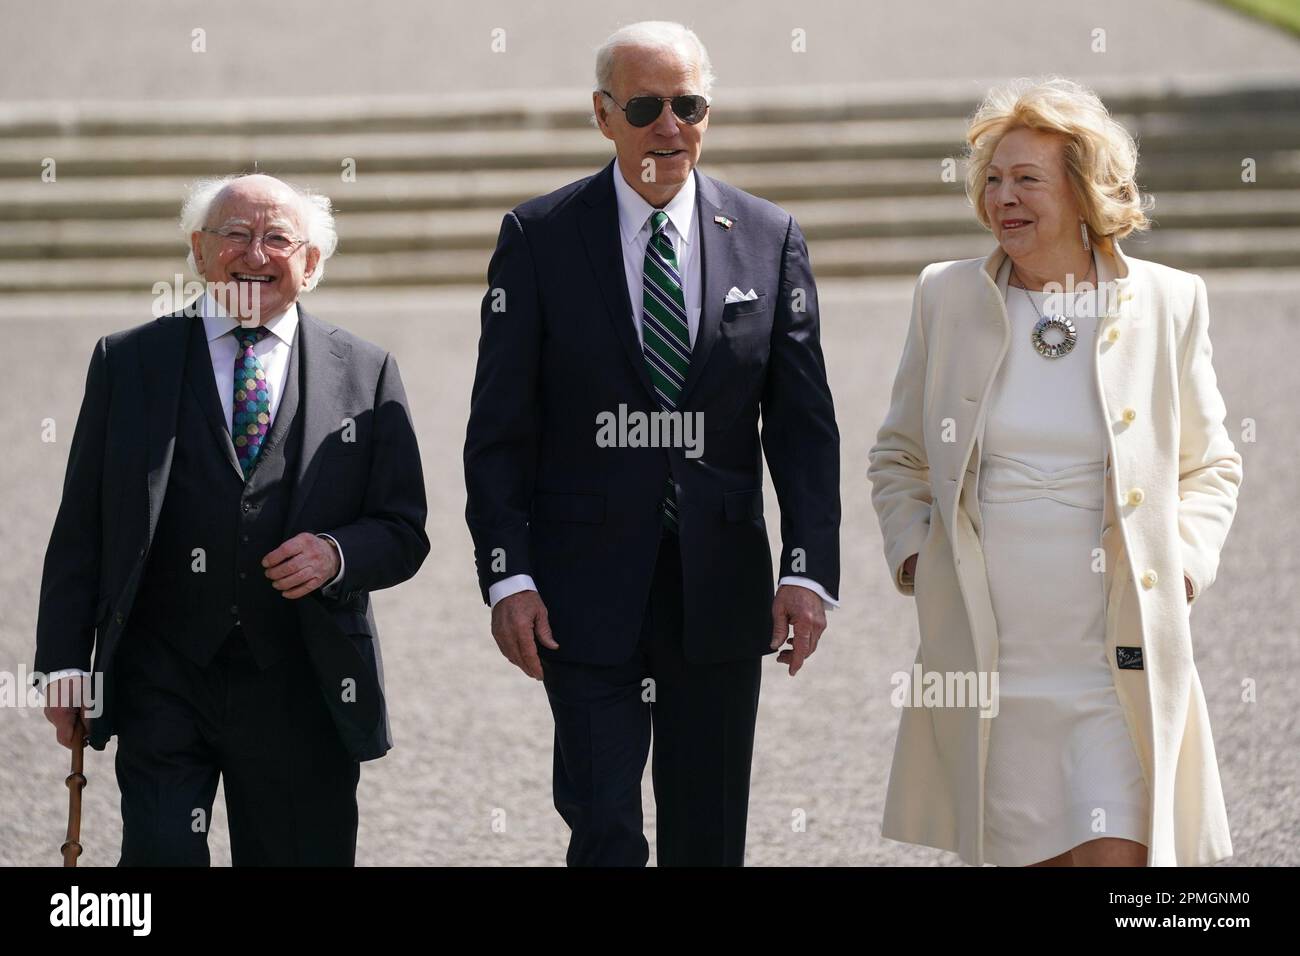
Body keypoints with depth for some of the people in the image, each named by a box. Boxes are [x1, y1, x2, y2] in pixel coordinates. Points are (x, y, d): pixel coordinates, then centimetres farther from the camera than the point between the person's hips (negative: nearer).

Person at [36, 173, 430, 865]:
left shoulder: (365, 374, 6)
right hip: (164, 685, -1)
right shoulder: (128, 363, 6)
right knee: (159, 855, -9)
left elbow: (403, 532, 6)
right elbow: (80, 528, 5)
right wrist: (65, 662, -1)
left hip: (304, 696, 1)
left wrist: (337, 554, -15)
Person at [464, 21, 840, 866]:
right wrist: (507, 575, -10)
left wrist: (810, 569, -6)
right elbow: (500, 428, -1)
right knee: (606, 835, -7)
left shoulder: (769, 239, 5)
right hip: (588, 588, -2)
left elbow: (803, 424, 4)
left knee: (709, 837, 9)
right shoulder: (539, 237, -1)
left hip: (720, 588, 2)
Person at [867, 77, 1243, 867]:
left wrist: (1186, 562, -1)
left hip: (1119, 653, -2)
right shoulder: (947, 298, 5)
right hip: (986, 654, 2)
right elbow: (899, 455, 18)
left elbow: (1210, 464, 13)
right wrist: (910, 550, 4)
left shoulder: (1169, 304, 2)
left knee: (1114, 854, -11)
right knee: (1023, 852, 6)